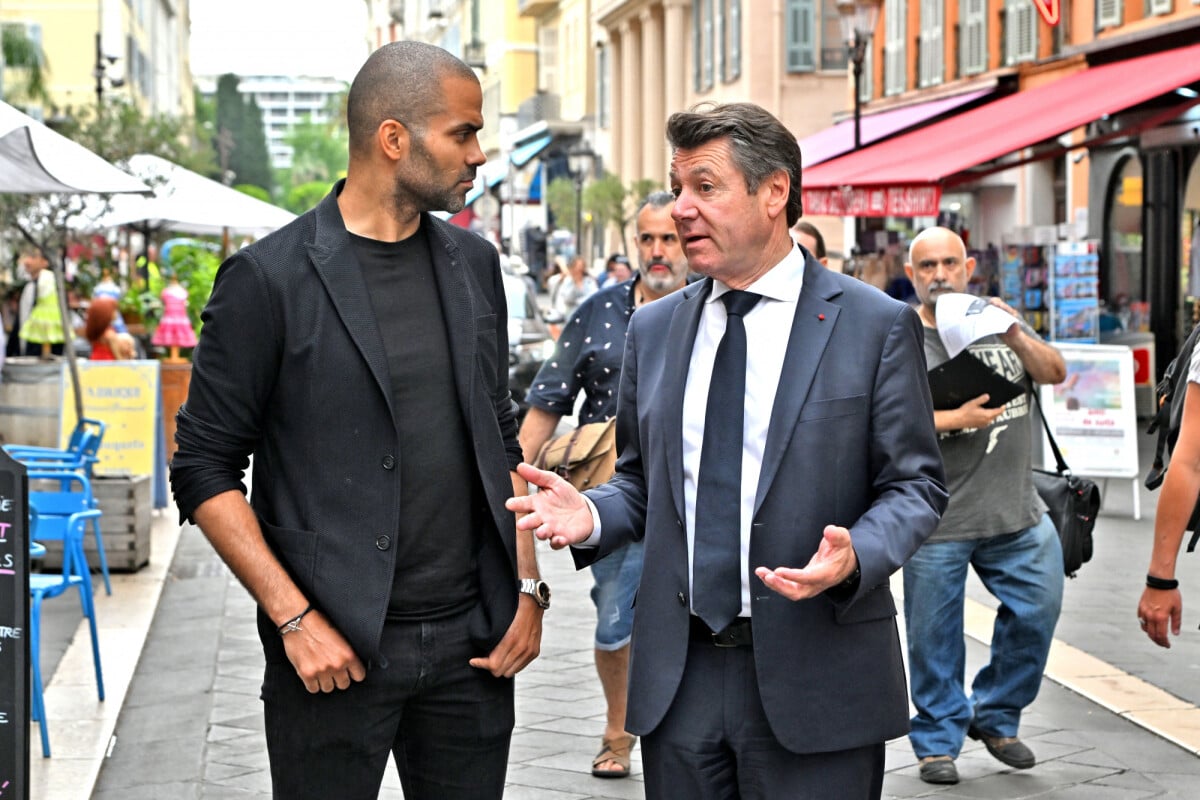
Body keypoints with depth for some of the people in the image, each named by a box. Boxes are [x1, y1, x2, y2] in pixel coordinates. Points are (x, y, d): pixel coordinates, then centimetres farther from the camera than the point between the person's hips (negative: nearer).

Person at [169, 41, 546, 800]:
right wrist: (293, 617, -12)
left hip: (473, 642, 5)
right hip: (337, 651, -4)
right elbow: (205, 468, -6)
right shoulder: (269, 278, -8)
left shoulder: (475, 264, 9)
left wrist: (528, 585, 6)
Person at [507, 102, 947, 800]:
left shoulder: (877, 325, -3)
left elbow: (915, 485, -3)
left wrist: (855, 557, -22)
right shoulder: (653, 329, 11)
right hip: (679, 680, 4)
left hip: (814, 681, -4)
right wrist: (592, 516, -6)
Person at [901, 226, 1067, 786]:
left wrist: (1015, 337, -16)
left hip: (1017, 514, 4)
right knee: (934, 635, 2)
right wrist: (955, 419, -19)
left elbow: (1054, 373, 2)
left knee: (1037, 610, 6)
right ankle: (938, 740, 19)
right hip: (938, 522, -4)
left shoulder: (999, 318, 11)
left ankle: (996, 717, 26)